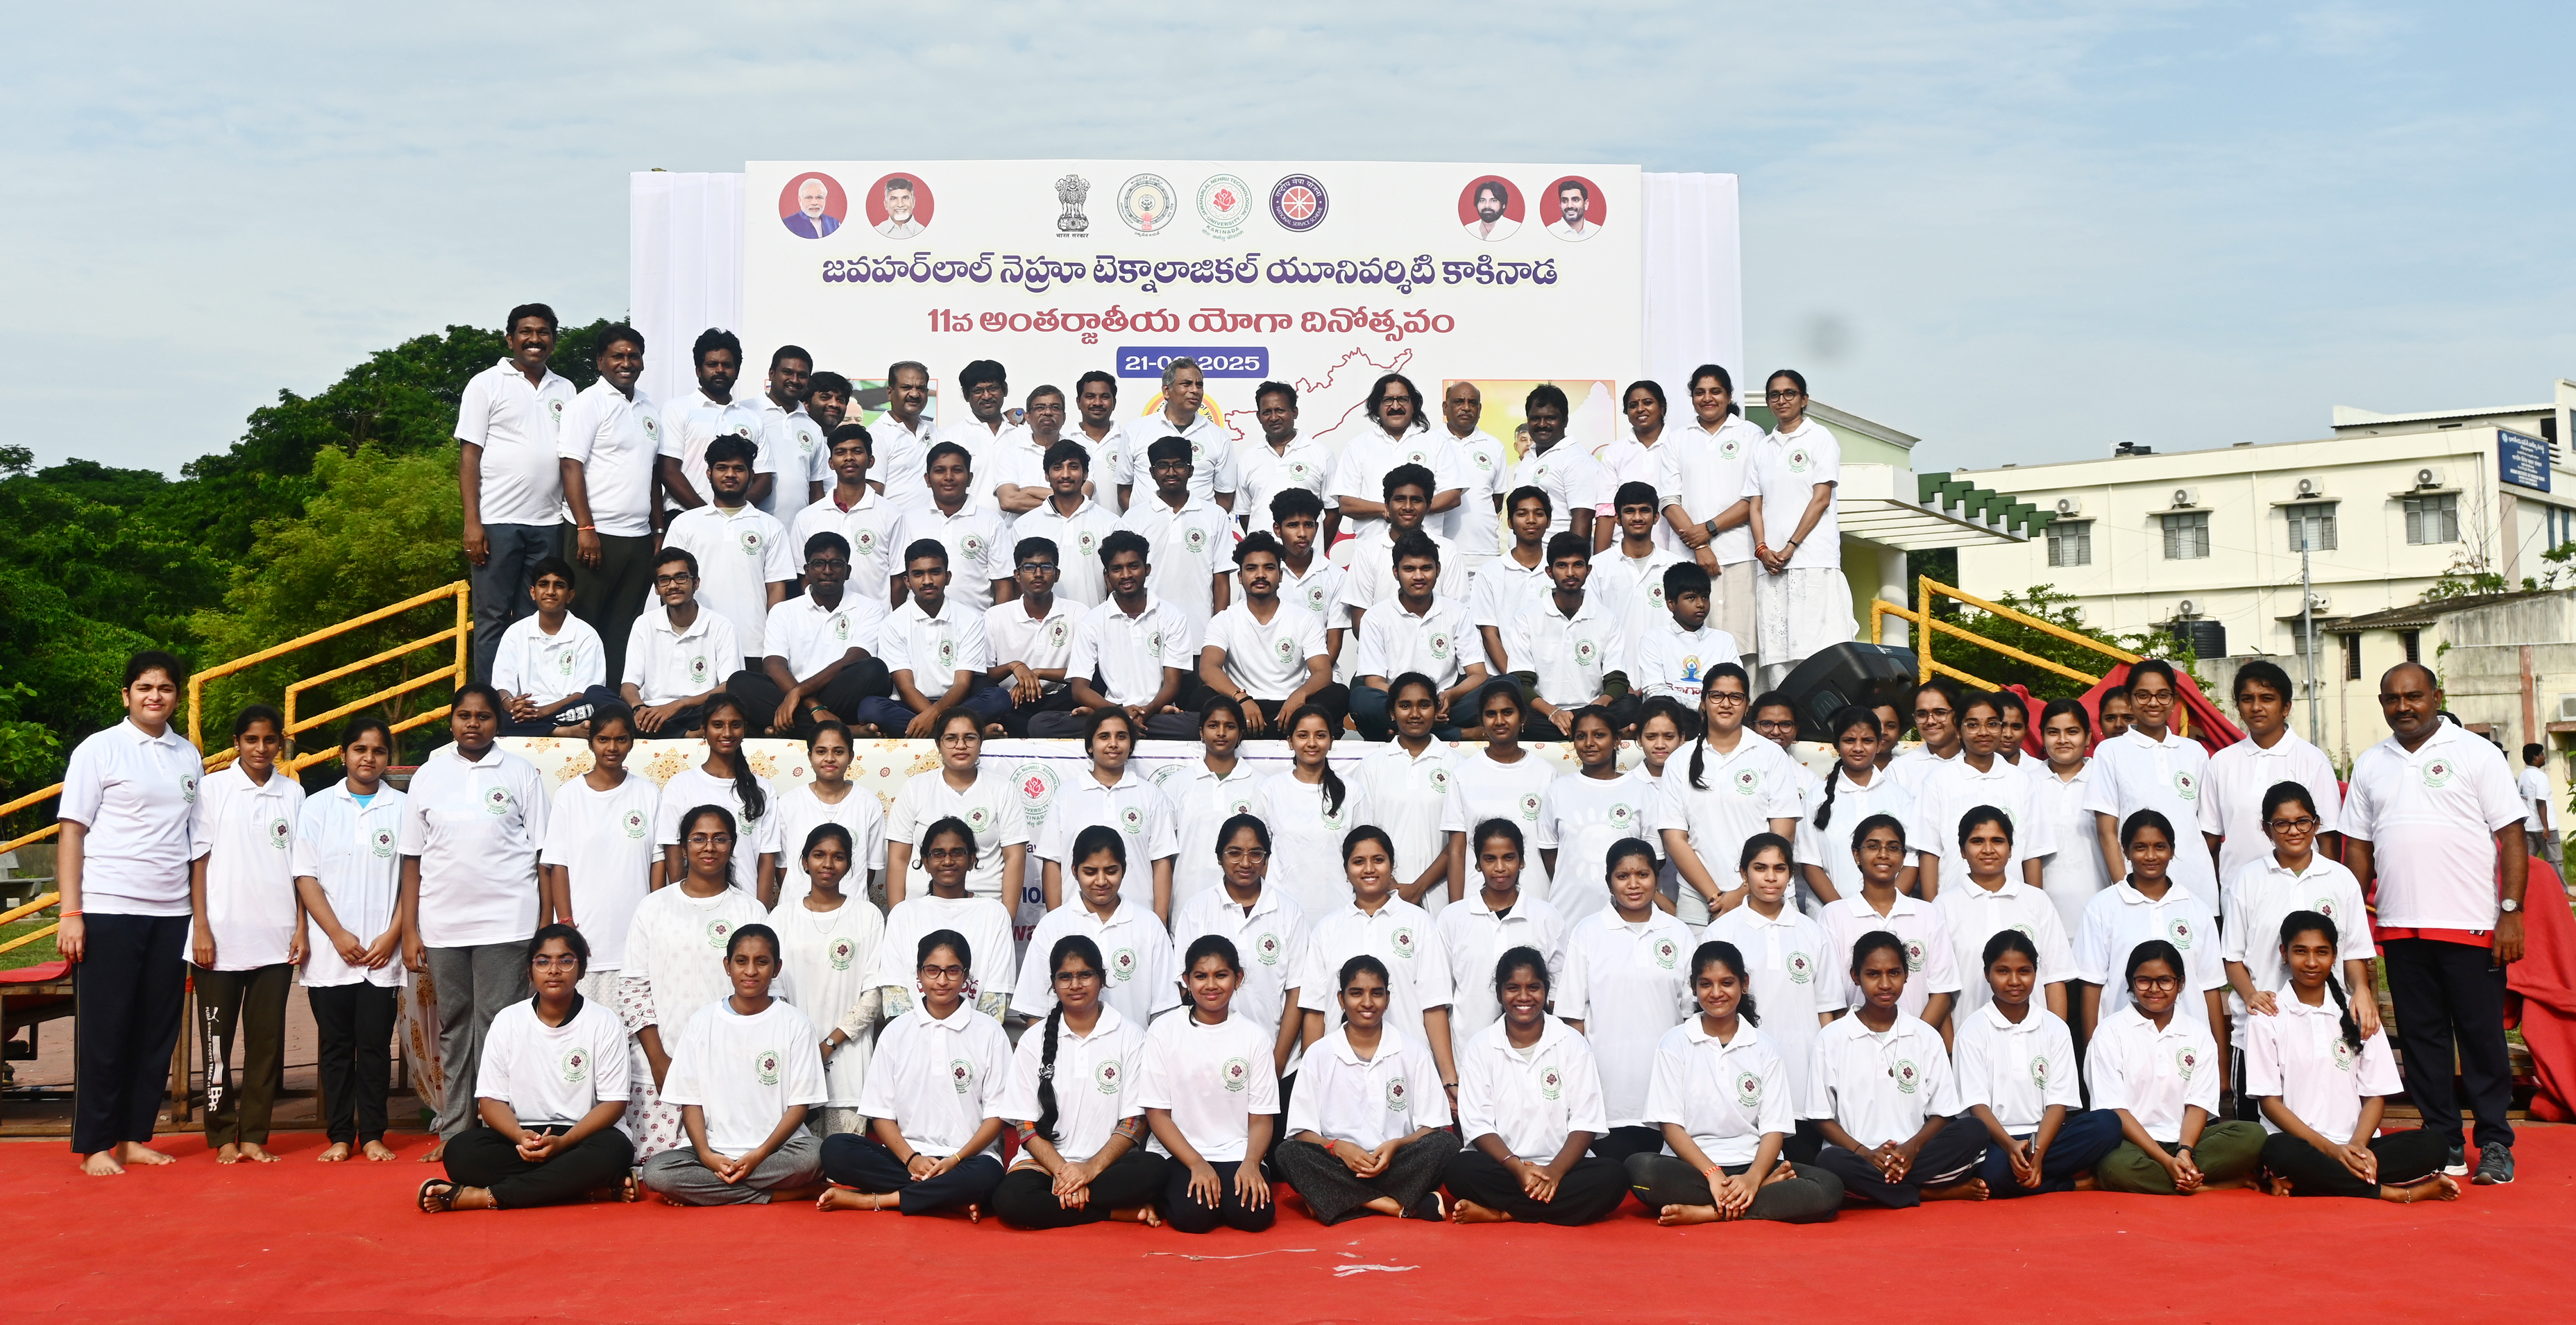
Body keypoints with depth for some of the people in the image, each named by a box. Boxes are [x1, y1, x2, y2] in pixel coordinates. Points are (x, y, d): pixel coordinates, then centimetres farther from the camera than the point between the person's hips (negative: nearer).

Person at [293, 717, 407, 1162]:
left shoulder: (403, 809, 5)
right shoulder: (318, 806, 5)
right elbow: (306, 878, 1)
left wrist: (393, 935, -6)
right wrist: (339, 935, -7)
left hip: (382, 953, 0)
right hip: (330, 953, 0)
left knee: (375, 1045, 2)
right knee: (335, 1045, 5)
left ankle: (372, 1135, 9)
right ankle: (339, 1135, 11)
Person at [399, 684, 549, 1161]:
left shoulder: (521, 774, 3)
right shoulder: (429, 776, 9)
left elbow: (542, 854, 1)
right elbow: (412, 859, 9)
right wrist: (409, 932, 3)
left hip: (505, 924, -3)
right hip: (442, 925, 3)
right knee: (454, 1028, 9)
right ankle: (453, 1130, 16)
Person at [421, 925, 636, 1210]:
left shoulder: (603, 1023, -1)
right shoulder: (508, 1021, 5)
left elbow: (614, 1102, -5)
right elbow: (491, 1100, 2)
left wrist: (562, 1142, -21)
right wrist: (520, 1136, -20)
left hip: (578, 1137, -2)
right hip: (519, 1137, 2)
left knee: (614, 1149, -35)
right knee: (461, 1151, -28)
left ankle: (487, 1197, -31)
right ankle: (596, 1189, -30)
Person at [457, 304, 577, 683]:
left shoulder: (564, 390, 14)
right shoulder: (487, 384, 2)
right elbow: (469, 456, -3)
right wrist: (472, 523, -11)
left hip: (547, 523, 4)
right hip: (498, 522, -4)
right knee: (493, 617, 0)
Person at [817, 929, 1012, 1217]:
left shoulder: (989, 1033, 4)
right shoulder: (896, 1031, 10)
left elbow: (996, 1115, 2)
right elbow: (881, 1113, 7)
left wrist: (956, 1159, -13)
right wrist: (911, 1158, -11)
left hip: (967, 1160, -2)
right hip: (906, 1158, 2)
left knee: (986, 1175, -38)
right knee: (835, 1148, -24)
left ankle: (870, 1200, -22)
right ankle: (949, 1197, -23)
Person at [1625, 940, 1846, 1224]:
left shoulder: (1762, 1045, 10)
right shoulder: (1675, 1043, 6)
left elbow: (1774, 1127, 2)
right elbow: (1671, 1124, -2)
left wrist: (1753, 1177, -17)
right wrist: (1713, 1174, -17)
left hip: (1751, 1165, 2)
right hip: (1692, 1166, -2)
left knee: (1829, 1188, -26)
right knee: (1640, 1167, -35)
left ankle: (1706, 1213, -27)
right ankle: (1767, 1191, -24)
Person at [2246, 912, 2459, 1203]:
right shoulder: (2269, 1018, 4)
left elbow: (2376, 1095, 9)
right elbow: (2270, 1102, -2)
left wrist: (2357, 1145, -11)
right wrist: (2329, 1148, -14)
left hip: (2355, 1147, 3)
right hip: (2299, 1143, -3)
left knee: (2433, 1144, -21)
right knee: (2278, 1151, -38)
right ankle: (2399, 1193, -25)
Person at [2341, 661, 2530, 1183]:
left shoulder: (2476, 753, 1)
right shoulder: (2370, 765, 12)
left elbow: (2513, 837, -3)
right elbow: (2358, 848, 15)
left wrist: (2511, 912, -11)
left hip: (2471, 926, -4)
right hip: (2400, 928, 4)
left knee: (2482, 1036, 0)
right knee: (2420, 1037, 7)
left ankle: (2495, 1144, 9)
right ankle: (2444, 1144, 16)